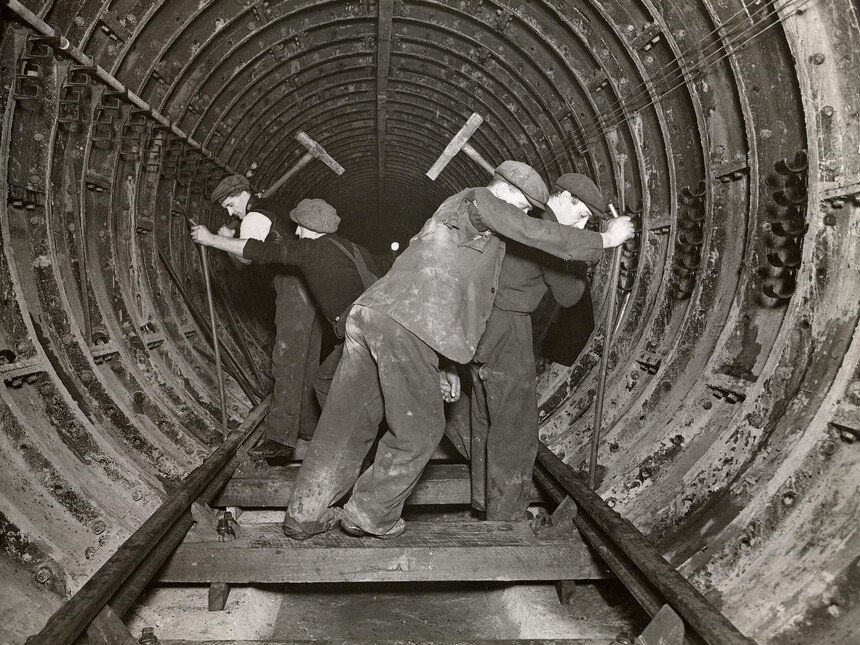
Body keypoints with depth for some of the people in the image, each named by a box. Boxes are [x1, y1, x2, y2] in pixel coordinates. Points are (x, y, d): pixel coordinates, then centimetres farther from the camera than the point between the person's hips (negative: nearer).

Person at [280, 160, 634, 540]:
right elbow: (539, 234, -1)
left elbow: (441, 300, 33)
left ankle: (305, 515, 25)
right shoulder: (478, 200, 6)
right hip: (404, 327, -9)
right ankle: (369, 515, 18)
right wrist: (602, 240, 12)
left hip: (369, 314, 9)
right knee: (419, 428, 7)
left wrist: (444, 365, 31)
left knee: (348, 423, 15)